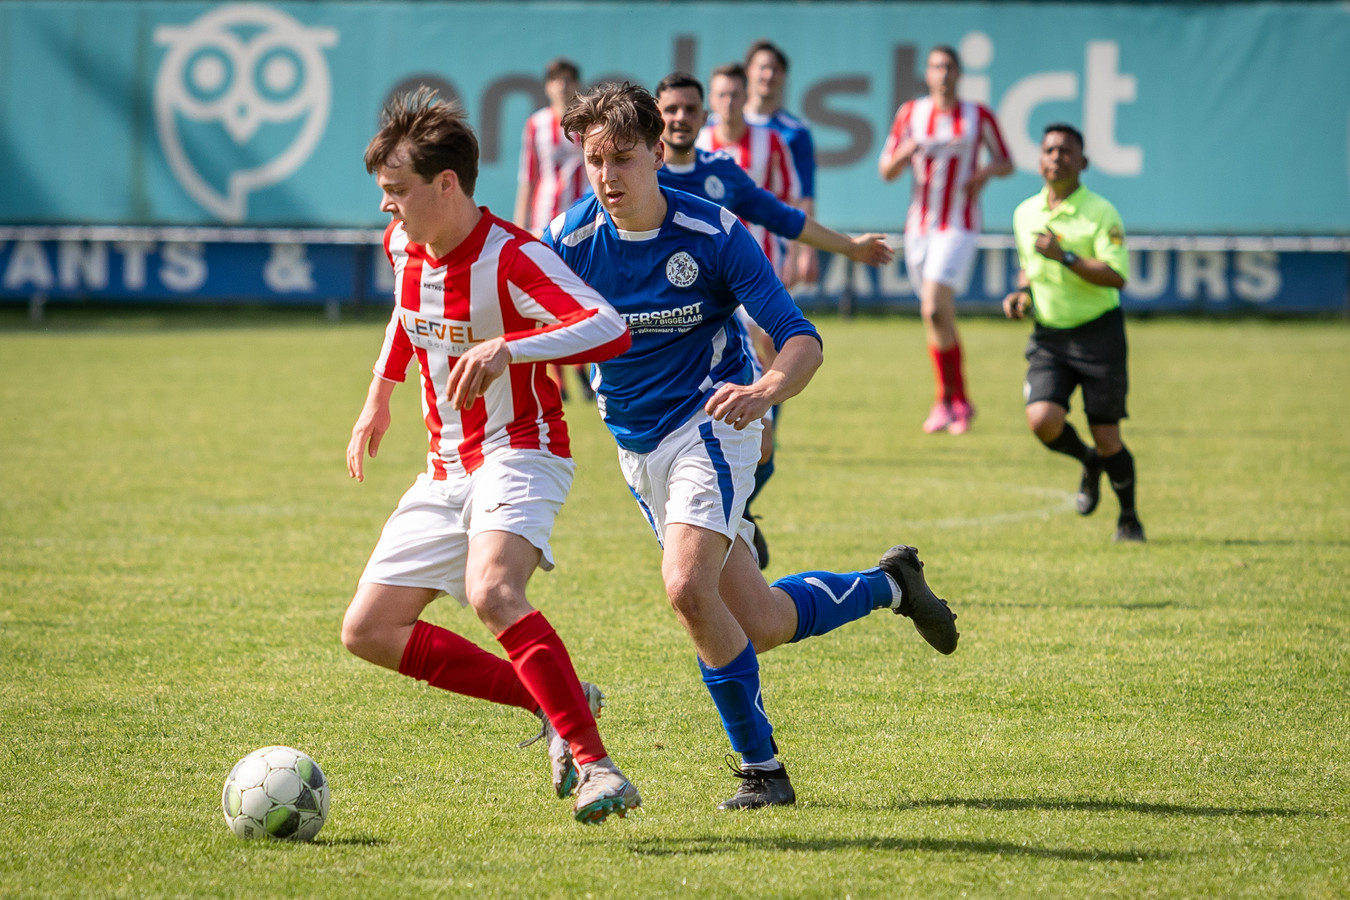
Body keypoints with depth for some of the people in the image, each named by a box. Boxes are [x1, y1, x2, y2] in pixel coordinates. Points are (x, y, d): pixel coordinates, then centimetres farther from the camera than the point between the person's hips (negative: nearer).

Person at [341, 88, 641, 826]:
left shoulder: (510, 259, -21)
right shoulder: (403, 246, 3)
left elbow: (610, 330, -35)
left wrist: (507, 348, -49)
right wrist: (379, 396, 31)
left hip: (519, 455, -9)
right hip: (447, 469, 9)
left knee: (491, 592, -36)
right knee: (368, 631, 1)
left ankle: (593, 763, -34)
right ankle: (561, 704, 3)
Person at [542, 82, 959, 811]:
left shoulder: (713, 233, -16)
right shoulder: (569, 239, -9)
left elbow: (800, 338, -17)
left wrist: (764, 391, -38)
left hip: (709, 423, -4)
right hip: (637, 447, 4)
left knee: (688, 587, -28)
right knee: (760, 626, 7)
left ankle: (761, 769, -12)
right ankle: (889, 586, 36)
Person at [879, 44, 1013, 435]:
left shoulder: (978, 116, 1)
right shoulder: (911, 113, 6)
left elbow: (1006, 163, 10)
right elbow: (886, 171, 6)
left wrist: (986, 171, -12)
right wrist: (904, 153, -15)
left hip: (959, 225, -4)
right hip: (919, 224, 4)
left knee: (935, 309, -20)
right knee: (938, 315, 8)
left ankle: (946, 400, -10)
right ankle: (959, 400, 21)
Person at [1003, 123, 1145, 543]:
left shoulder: (1101, 213, -10)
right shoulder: (1025, 214, 8)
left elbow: (1116, 276, -19)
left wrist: (1064, 256, -24)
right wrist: (1022, 294, 5)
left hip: (1099, 333, -4)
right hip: (1048, 336, 4)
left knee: (1107, 439, -2)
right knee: (1043, 420, -17)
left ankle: (1129, 518, 21)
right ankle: (1088, 462, 16)